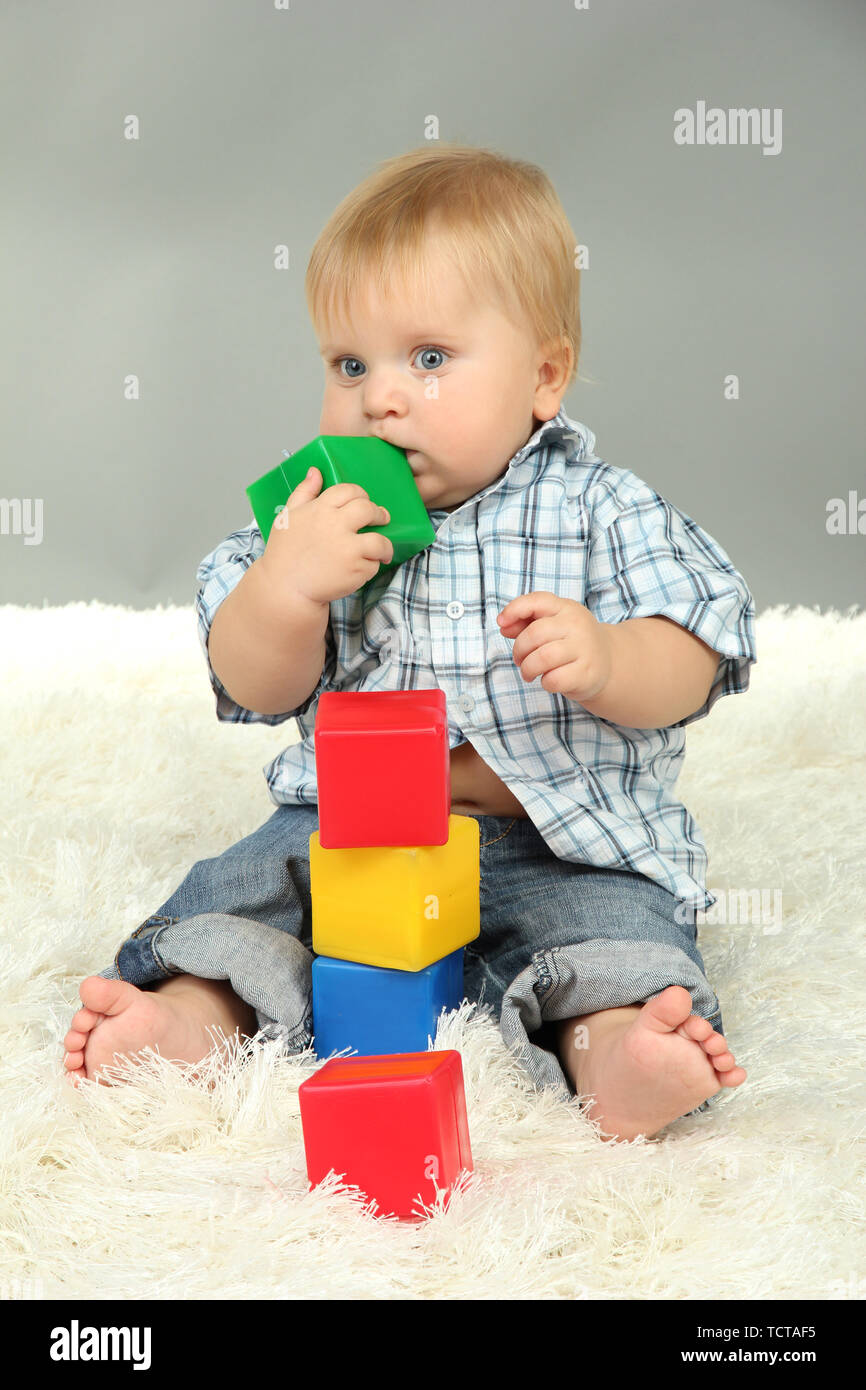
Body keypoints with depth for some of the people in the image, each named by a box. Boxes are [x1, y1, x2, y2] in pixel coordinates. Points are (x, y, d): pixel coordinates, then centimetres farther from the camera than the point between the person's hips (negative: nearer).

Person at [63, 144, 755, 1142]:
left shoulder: (598, 510, -3)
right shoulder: (321, 514, 3)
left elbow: (687, 673, -7)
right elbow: (255, 690, -1)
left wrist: (606, 662, -31)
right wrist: (285, 586, -22)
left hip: (563, 841, -3)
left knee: (614, 932, -27)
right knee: (237, 890, -13)